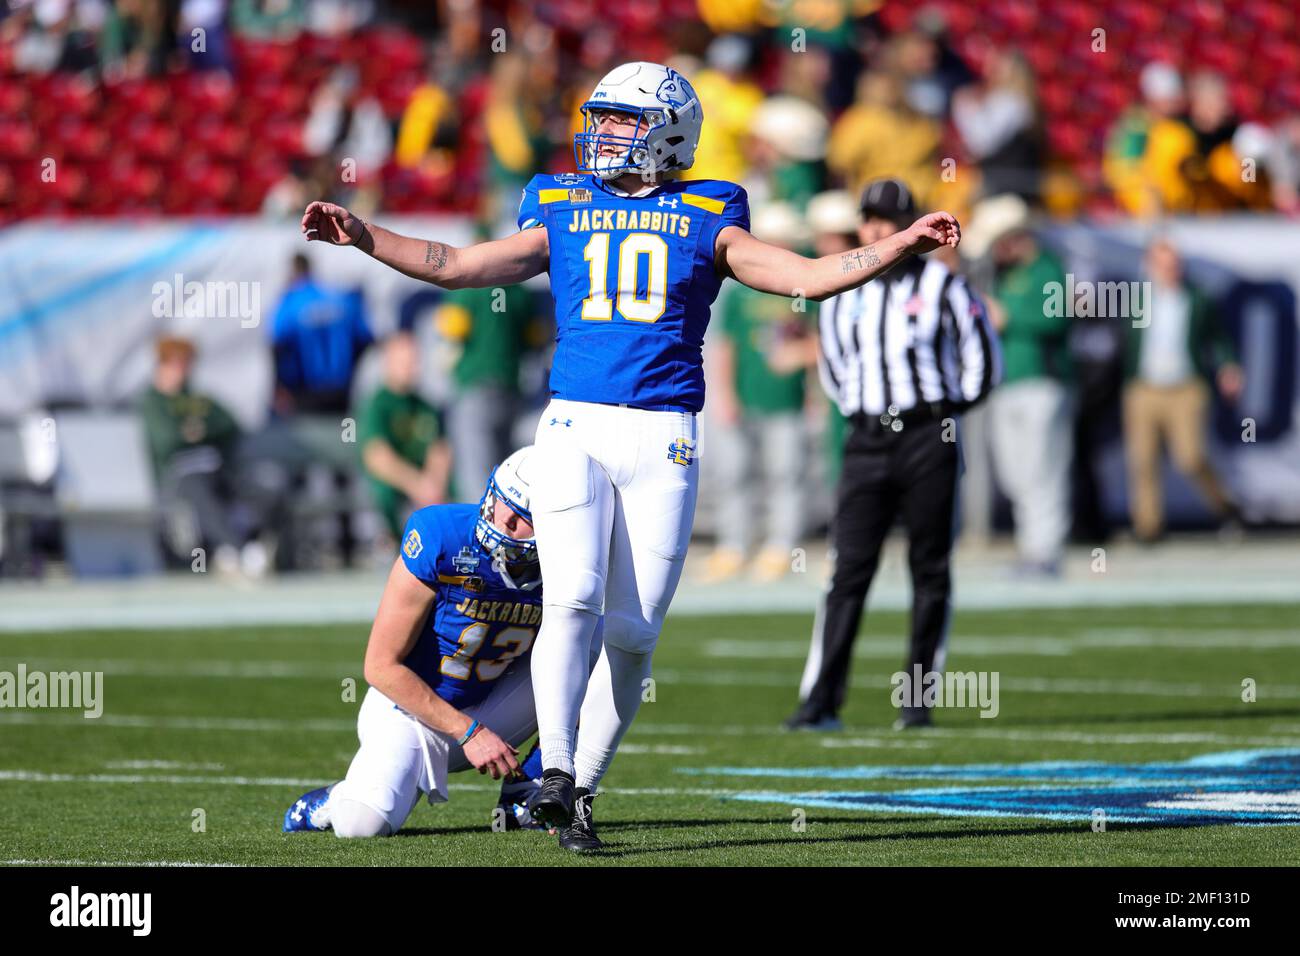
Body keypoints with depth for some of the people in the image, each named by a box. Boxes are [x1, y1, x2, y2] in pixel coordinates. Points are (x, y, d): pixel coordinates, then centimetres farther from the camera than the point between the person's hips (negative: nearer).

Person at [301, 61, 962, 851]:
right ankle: (555, 771, -21)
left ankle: (583, 790, 10)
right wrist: (362, 237, 4)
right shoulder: (563, 213, 14)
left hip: (663, 437, 0)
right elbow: (456, 266, 12)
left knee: (633, 632, -1)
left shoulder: (706, 221, 10)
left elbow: (811, 278, 3)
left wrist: (903, 245, -8)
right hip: (575, 428, 0)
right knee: (572, 601, -18)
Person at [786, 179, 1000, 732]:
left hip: (928, 441, -2)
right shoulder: (841, 295, 9)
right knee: (849, 572, -4)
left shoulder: (939, 286, -2)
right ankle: (820, 702, -7)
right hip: (867, 440, 2)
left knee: (930, 572, 2)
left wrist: (950, 408, 4)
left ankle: (918, 700, 8)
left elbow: (980, 356, 6)